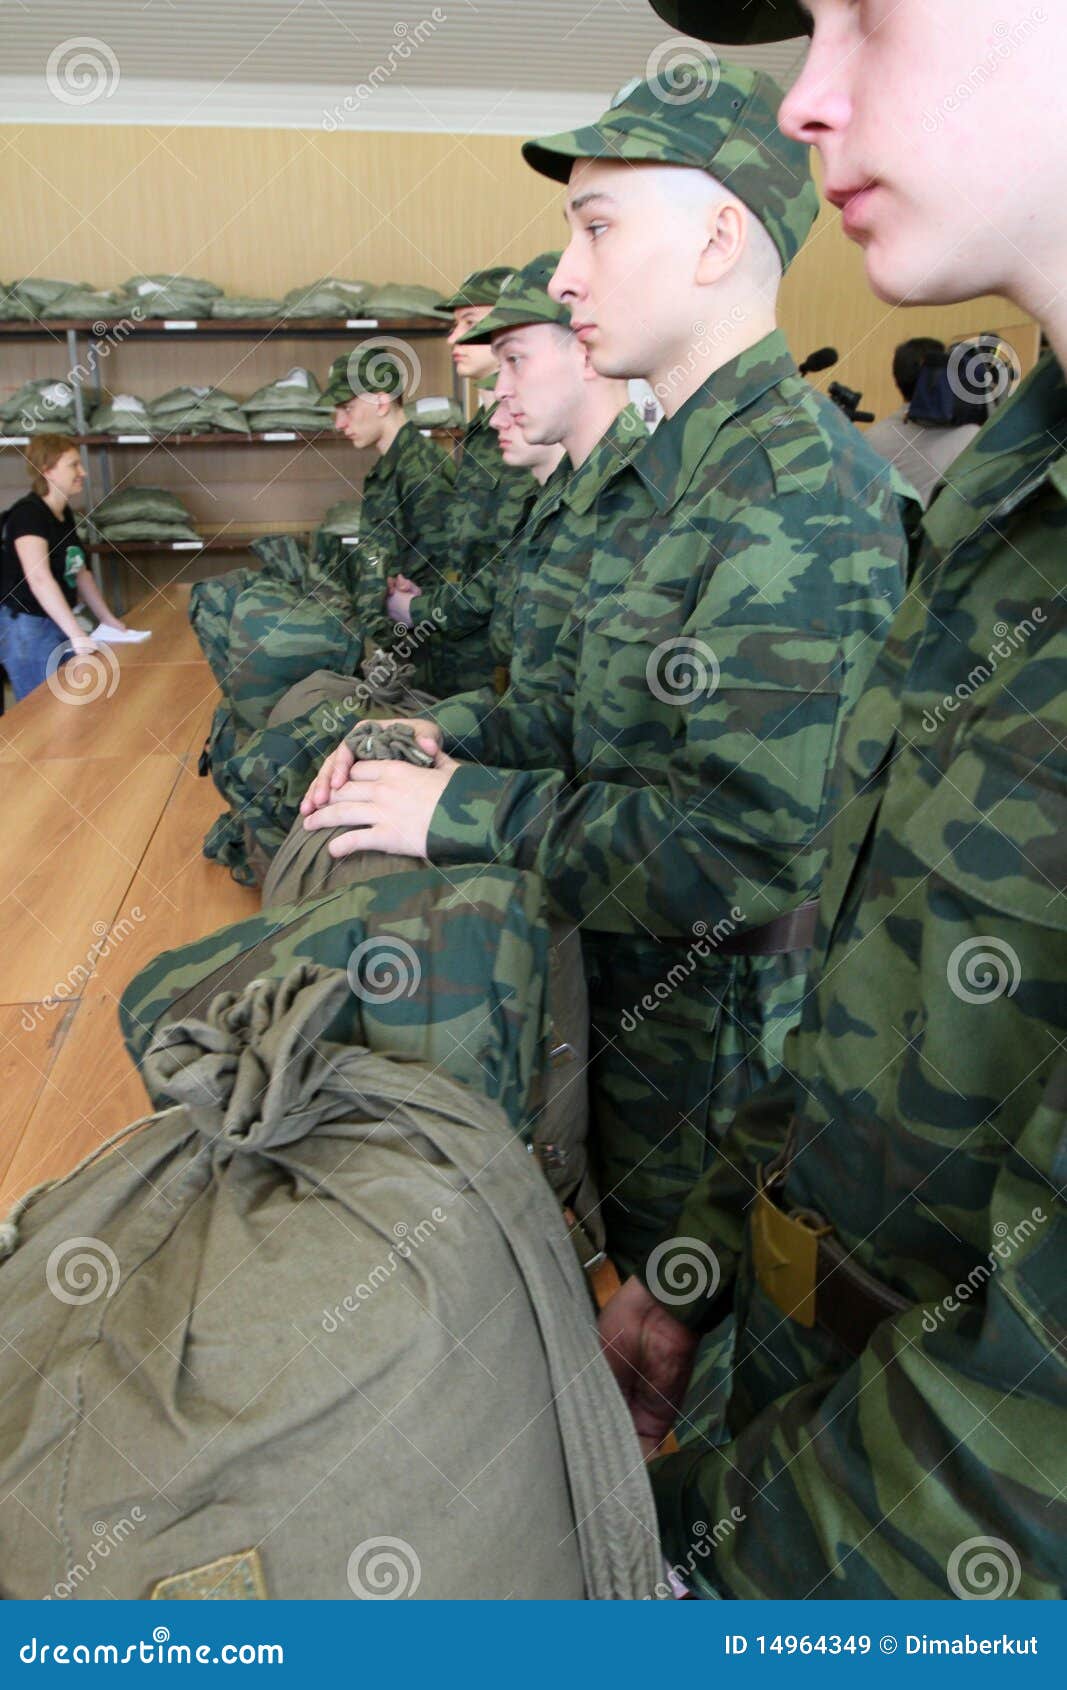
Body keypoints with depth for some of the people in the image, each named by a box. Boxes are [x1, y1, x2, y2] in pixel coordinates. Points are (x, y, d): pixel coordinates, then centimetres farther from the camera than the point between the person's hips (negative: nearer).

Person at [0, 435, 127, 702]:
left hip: (59, 624, 9)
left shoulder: (64, 514, 10)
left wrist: (109, 619, 17)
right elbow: (39, 579, -29)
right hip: (28, 627, -9)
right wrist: (76, 634, -35)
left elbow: (80, 572, 20)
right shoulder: (28, 513, -17)